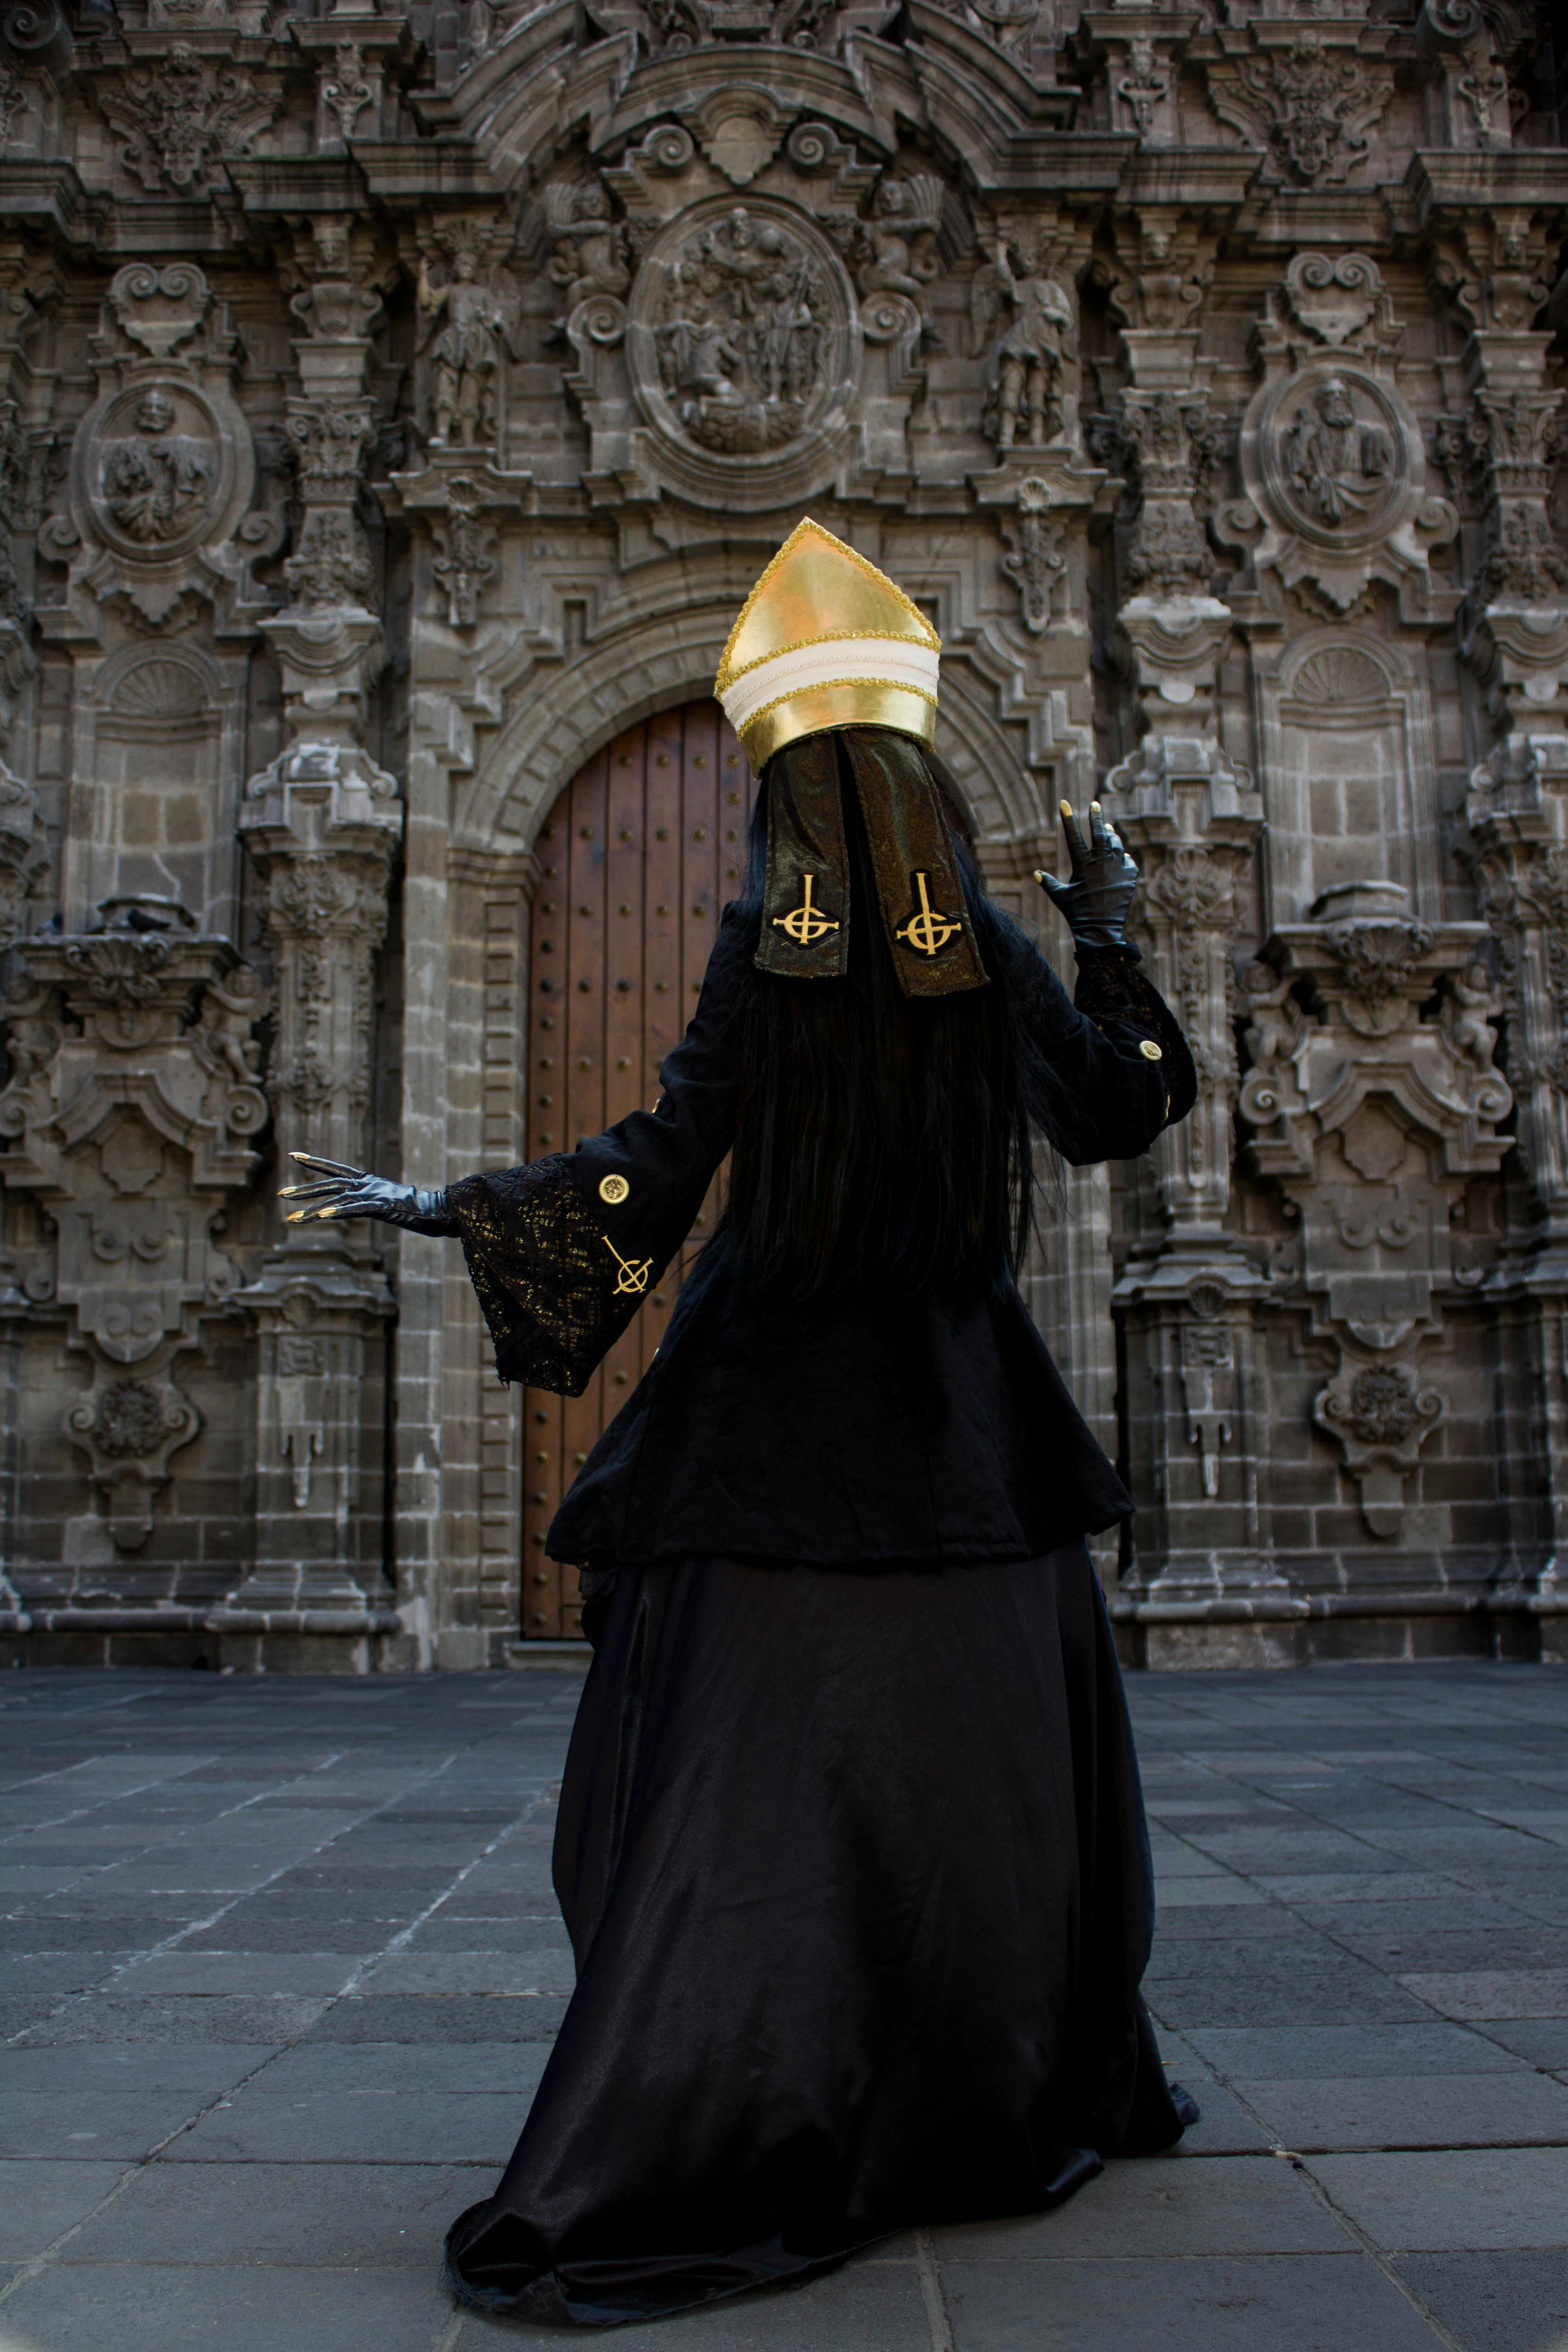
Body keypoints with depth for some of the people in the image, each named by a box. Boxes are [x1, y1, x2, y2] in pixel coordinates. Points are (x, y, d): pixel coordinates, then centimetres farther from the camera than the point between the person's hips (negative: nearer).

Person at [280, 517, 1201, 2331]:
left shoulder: (767, 947, -7)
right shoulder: (992, 953, 1)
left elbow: (663, 1160, -14)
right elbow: (1118, 1114, 13)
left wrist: (444, 1208, -7)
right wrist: (1108, 942, 24)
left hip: (787, 1402, -2)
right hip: (959, 1406, 3)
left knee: (749, 1772, 0)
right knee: (993, 1748, 15)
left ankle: (654, 2173, 3)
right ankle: (1049, 2088, 32)